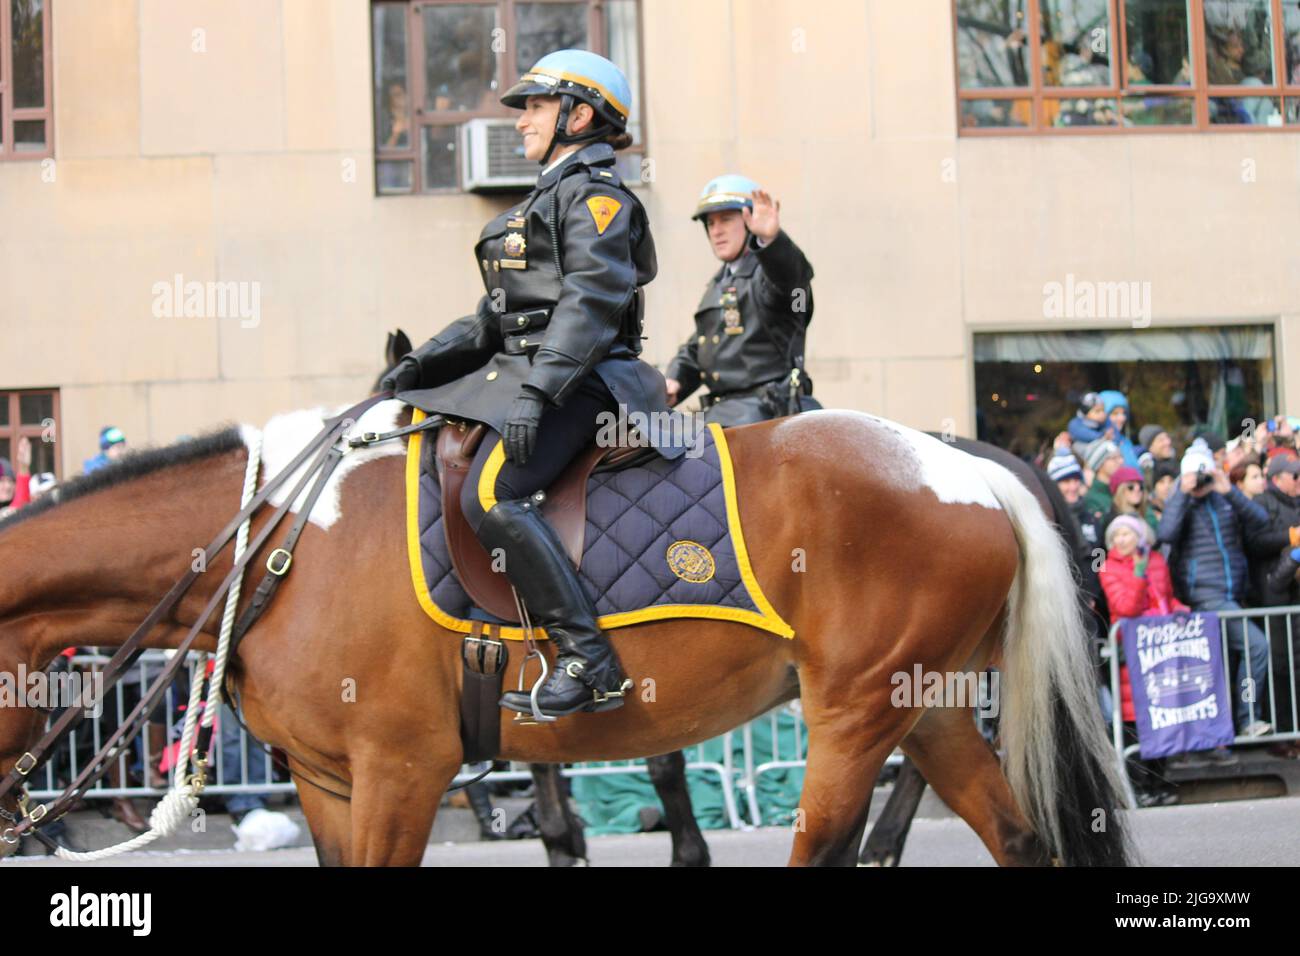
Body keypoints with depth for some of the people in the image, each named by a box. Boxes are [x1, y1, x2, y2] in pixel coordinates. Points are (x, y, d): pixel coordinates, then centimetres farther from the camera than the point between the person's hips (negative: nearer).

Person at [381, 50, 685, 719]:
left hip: (579, 381, -11)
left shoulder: (596, 194, -5)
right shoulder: (551, 196, 26)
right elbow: (497, 313, 24)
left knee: (490, 495, -30)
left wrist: (535, 393, -29)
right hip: (518, 372, 11)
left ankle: (589, 664, -31)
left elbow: (591, 302, -19)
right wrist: (426, 361, 11)